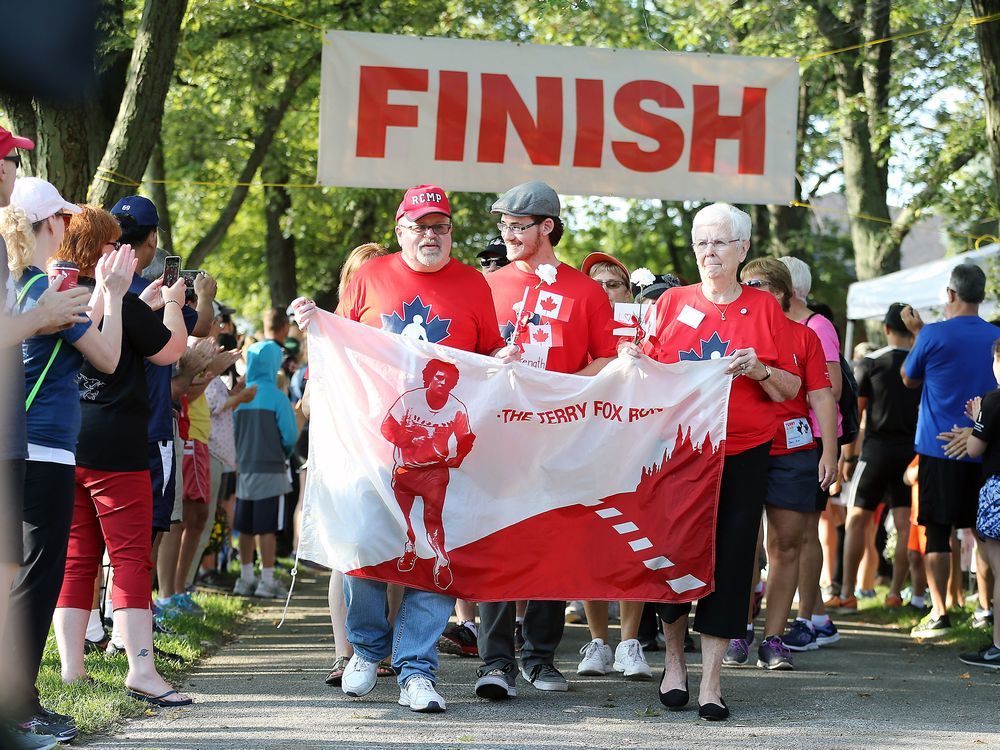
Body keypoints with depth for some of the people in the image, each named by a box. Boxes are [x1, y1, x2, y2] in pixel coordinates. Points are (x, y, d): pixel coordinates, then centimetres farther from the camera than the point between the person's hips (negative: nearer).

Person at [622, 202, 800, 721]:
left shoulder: (763, 309, 6)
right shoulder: (672, 303, 7)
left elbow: (790, 390, 7)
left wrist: (761, 371, -12)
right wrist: (631, 360, -10)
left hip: (743, 455, 0)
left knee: (730, 561, -2)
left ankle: (711, 680, 4)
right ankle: (674, 658, 24)